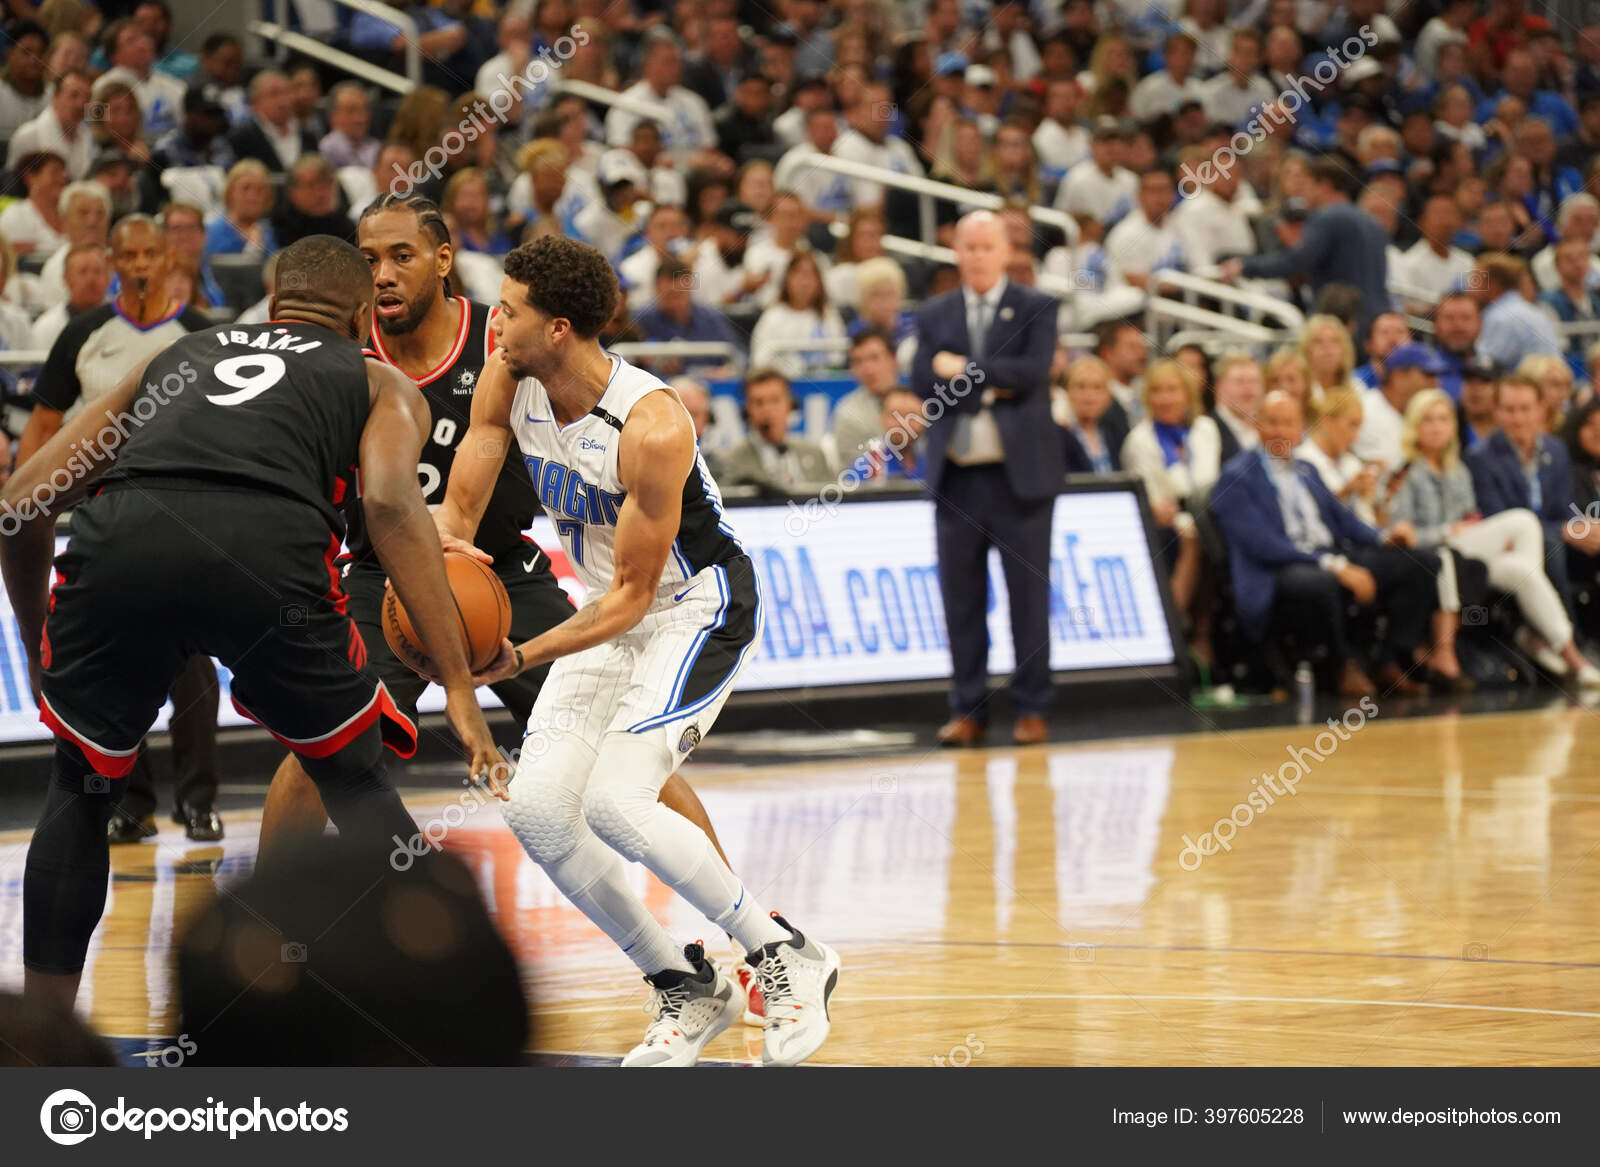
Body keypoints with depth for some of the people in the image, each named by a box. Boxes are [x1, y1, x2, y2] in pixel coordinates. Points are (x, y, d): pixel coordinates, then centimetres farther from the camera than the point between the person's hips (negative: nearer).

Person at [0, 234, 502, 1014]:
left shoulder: (177, 356, 38)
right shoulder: (382, 385, 29)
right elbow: (391, 503, 6)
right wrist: (459, 688, 1)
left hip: (117, 539, 2)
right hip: (267, 548, -2)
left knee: (81, 789, 27)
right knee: (357, 783, 22)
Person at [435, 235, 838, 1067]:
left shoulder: (650, 428, -30)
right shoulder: (507, 384, -9)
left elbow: (631, 596, -25)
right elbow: (458, 506, -2)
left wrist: (520, 659, -34)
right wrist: (447, 551, -28)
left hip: (697, 606, -8)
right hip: (610, 610, 8)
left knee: (613, 801, -25)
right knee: (534, 809, -7)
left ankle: (787, 957, -8)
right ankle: (685, 988, 9)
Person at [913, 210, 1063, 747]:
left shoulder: (1036, 309, 3)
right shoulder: (934, 314, 11)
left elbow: (1033, 369, -13)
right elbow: (922, 380, -2)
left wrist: (964, 370, -10)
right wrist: (992, 387, -11)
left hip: (1020, 474, -3)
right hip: (956, 475, 3)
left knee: (1029, 594, 0)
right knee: (961, 597, 3)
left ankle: (1032, 708, 6)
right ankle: (968, 709, 9)